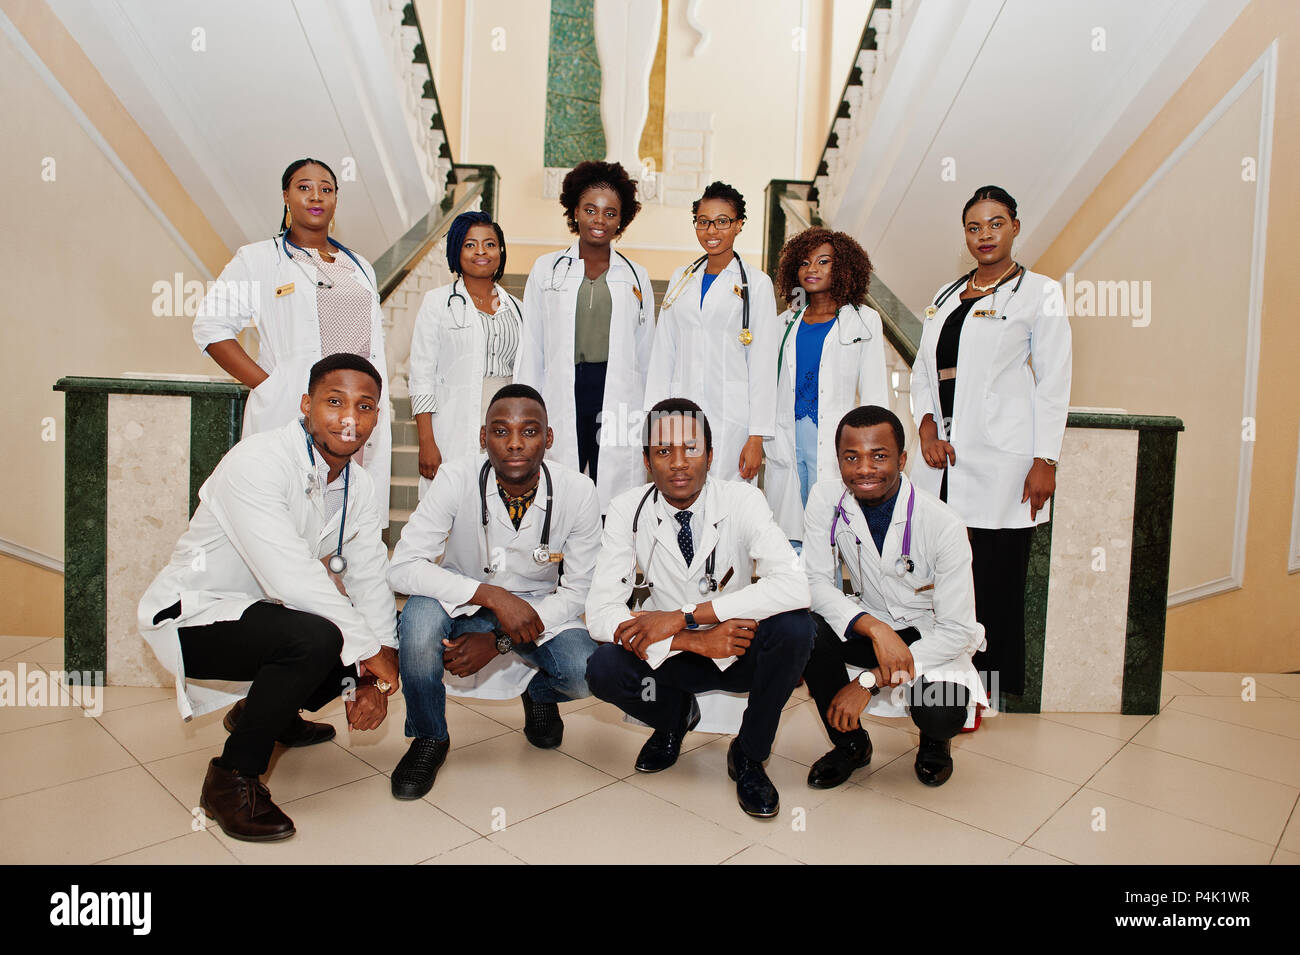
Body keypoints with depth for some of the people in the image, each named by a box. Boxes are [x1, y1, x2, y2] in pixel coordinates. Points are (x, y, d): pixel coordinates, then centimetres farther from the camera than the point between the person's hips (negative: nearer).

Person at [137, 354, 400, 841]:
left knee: (385, 634, 1)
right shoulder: (257, 461, -25)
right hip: (192, 614, -8)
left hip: (263, 612, 8)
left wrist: (372, 680, -13)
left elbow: (370, 578, -1)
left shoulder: (359, 486, 1)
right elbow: (290, 578, -34)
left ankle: (266, 711, 24)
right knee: (314, 637, -33)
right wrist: (368, 648, -26)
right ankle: (232, 778, -10)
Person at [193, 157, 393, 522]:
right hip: (289, 417, -4)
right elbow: (210, 326, 1)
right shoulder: (257, 259, 7)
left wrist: (376, 406, 9)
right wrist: (268, 387, -9)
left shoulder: (360, 267, 21)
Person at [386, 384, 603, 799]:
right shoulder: (456, 479, -20)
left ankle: (540, 694, 15)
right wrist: (492, 595, -36)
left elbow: (576, 592, -11)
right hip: (463, 606, 0)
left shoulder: (578, 492, -18)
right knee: (420, 615, -34)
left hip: (539, 612, 1)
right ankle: (428, 737, -3)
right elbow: (403, 567, -24)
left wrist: (498, 641, -22)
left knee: (587, 672, -27)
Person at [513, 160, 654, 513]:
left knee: (615, 502, -3)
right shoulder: (546, 269, 11)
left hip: (619, 403, 0)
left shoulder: (636, 277, 12)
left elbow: (647, 356, 12)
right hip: (562, 401, 0)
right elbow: (530, 350, 10)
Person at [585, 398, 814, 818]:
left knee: (793, 626, -31)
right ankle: (675, 715, 9)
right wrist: (697, 641, -28)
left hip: (741, 648, -1)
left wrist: (682, 617, -33)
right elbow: (600, 612, -17)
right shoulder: (627, 510, -12)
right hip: (672, 657, 1)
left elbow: (794, 586, -31)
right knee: (602, 668, -28)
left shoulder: (741, 500, -16)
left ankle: (749, 754, -4)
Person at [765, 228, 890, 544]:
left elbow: (874, 394, 3)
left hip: (833, 445, -3)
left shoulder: (863, 321, 6)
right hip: (786, 441, 3)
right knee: (786, 536, 5)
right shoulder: (787, 322, 16)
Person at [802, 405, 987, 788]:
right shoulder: (825, 498, -16)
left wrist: (870, 682, -26)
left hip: (932, 638, -2)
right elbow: (816, 582, -15)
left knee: (941, 714, -31)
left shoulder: (943, 525, -24)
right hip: (869, 626, 3)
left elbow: (956, 630, -21)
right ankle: (850, 741, 0)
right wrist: (875, 629, -34)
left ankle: (933, 739, 12)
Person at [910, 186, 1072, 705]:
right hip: (945, 456, 5)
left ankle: (983, 687, 11)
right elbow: (922, 370, 18)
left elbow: (1053, 383, -1)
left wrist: (1045, 460, -8)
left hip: (1001, 460, -4)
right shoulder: (945, 296, 19)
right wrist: (927, 428, 0)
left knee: (995, 578, -2)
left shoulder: (1040, 293, 4)